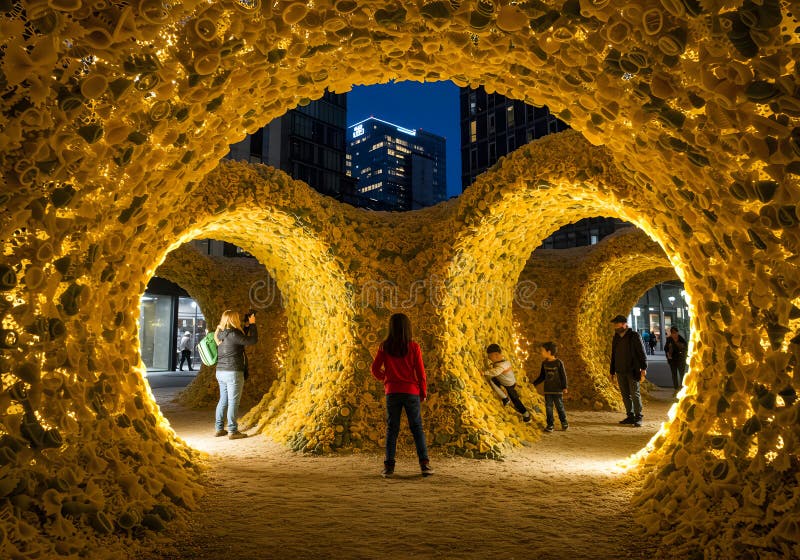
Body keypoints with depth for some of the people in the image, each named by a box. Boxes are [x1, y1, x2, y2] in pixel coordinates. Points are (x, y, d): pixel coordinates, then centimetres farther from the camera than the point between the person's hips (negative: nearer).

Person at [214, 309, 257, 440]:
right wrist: (252, 324, -5)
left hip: (220, 371, 8)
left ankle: (219, 429, 21)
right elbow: (252, 340, -15)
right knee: (233, 402, -2)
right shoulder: (233, 334, -17)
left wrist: (248, 326, 16)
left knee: (223, 400, 15)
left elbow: (240, 337, 20)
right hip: (233, 372, -8)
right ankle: (232, 431, 1)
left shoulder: (220, 333, 9)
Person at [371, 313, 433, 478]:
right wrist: (424, 392, 8)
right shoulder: (414, 347, -6)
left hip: (392, 392, 1)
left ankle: (389, 466, 6)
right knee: (417, 428, 9)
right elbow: (421, 372, -4)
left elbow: (375, 369, 0)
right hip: (411, 392, -1)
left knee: (392, 429, 9)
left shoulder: (385, 347, -3)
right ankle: (424, 464, 5)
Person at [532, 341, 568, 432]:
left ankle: (564, 423, 23)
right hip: (547, 390, 4)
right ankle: (550, 425, 9)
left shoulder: (559, 363, -9)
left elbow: (563, 375, -7)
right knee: (548, 407, 3)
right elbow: (542, 376, 14)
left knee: (559, 406, 5)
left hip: (557, 390, -4)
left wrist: (564, 387, -11)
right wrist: (534, 384, 10)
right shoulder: (544, 363, 6)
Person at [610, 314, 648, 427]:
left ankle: (638, 418, 2)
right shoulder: (616, 338, 13)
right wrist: (612, 372, 17)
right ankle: (630, 416, 16)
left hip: (632, 370, -6)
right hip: (620, 371, 6)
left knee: (635, 394, -5)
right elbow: (613, 356, 18)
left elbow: (642, 353, -8)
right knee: (625, 395, 9)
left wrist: (643, 368, -16)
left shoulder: (634, 335, -5)